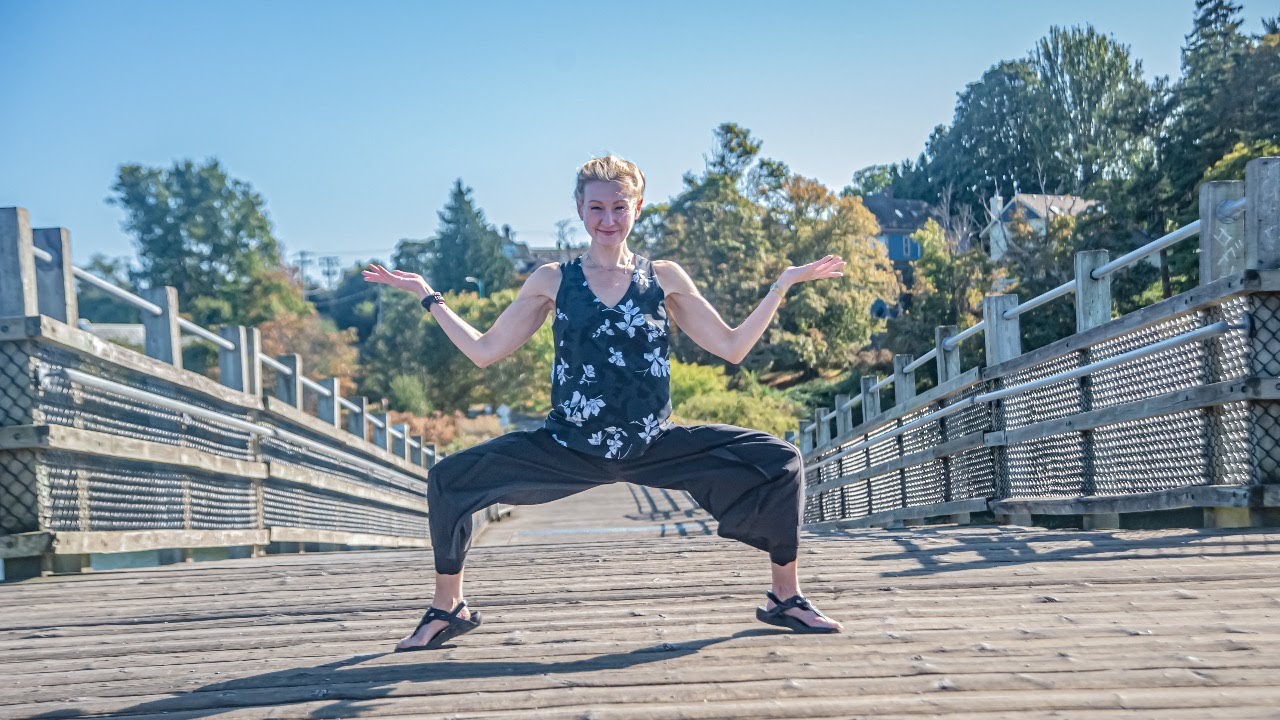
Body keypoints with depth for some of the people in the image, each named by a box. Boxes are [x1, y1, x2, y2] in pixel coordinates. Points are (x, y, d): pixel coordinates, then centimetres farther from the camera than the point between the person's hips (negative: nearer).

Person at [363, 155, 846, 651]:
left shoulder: (664, 278, 5)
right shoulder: (552, 281, 4)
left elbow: (732, 347, 7)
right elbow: (483, 352, 8)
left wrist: (783, 284, 4)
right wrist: (428, 297, 6)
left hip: (656, 449, 0)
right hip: (569, 451, 0)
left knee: (780, 463, -12)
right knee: (450, 479, -15)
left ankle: (784, 598, 10)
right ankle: (448, 610, 10)